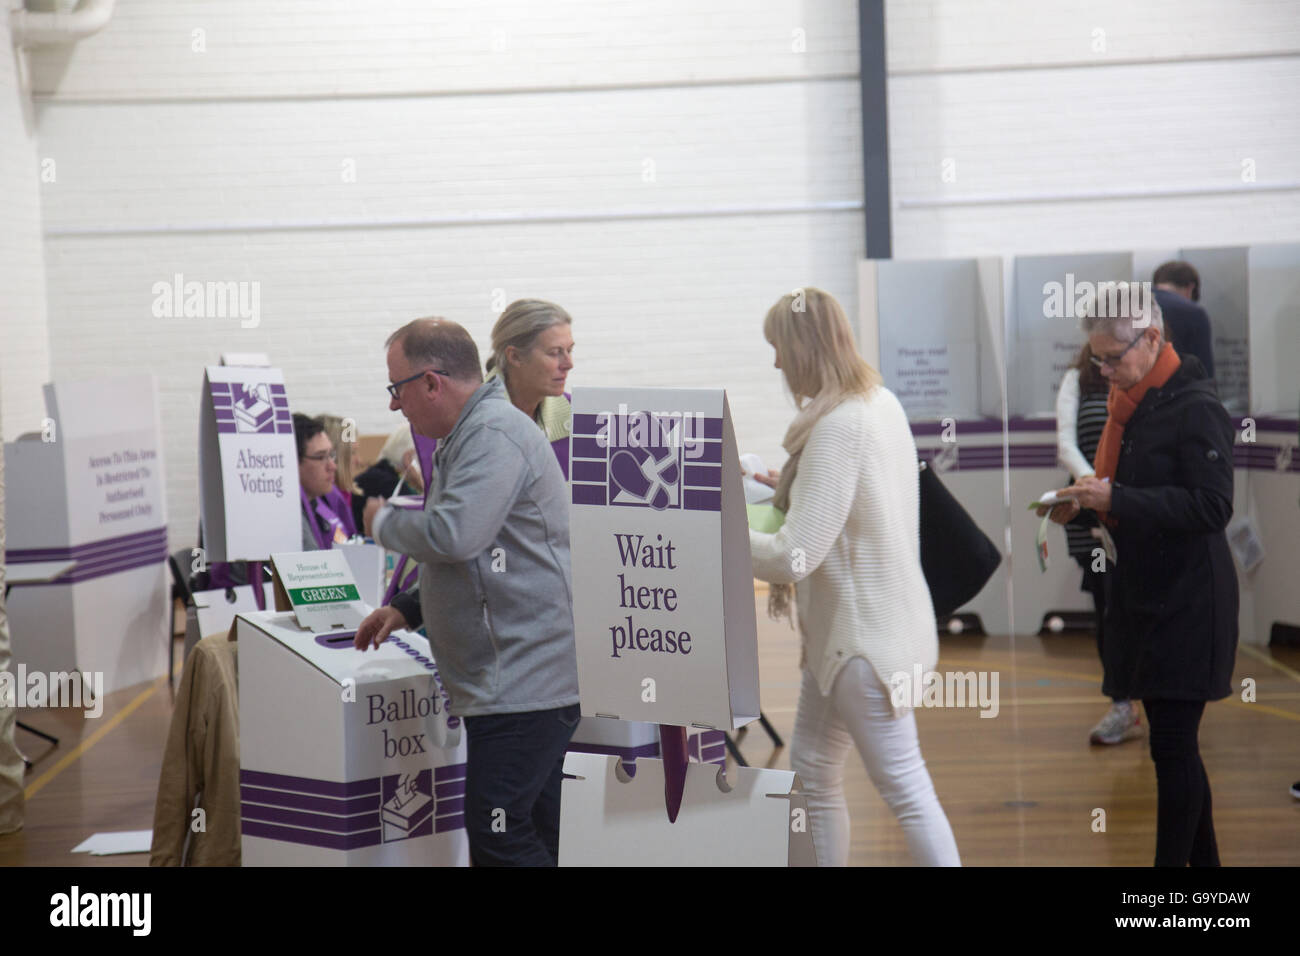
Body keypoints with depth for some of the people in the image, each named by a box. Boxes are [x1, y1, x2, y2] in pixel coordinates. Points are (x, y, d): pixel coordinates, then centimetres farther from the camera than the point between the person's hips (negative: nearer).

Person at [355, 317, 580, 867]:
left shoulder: (493, 434, -14)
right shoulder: (471, 435, 21)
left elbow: (454, 533, -26)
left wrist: (384, 522, -6)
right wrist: (406, 610, 25)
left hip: (525, 675, -11)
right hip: (517, 676, 11)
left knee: (497, 833, -12)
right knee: (532, 833, 14)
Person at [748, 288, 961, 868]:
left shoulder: (838, 427, -23)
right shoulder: (880, 402, 7)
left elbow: (795, 555, -25)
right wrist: (791, 487, 20)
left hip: (866, 635, -10)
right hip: (845, 630, 10)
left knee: (904, 786, -2)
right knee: (811, 770, 16)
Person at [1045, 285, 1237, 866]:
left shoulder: (1195, 407, -14)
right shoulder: (1130, 403, 12)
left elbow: (1212, 507, -21)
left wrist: (1115, 498, -24)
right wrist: (1086, 502, 5)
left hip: (1186, 603, -9)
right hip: (1145, 595, 9)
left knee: (1172, 744, -6)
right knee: (1176, 743, 13)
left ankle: (1172, 861, 2)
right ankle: (1203, 858, 24)